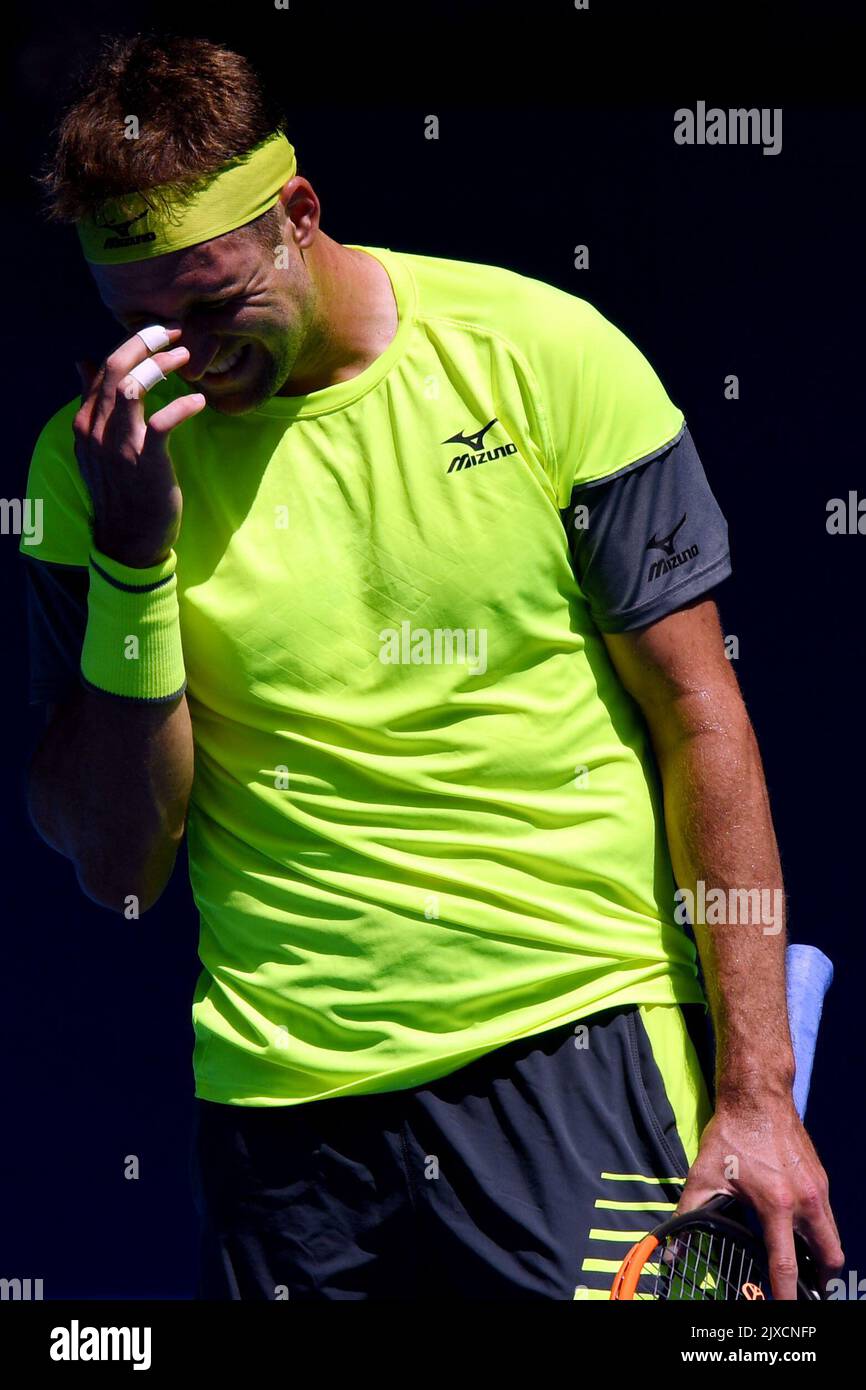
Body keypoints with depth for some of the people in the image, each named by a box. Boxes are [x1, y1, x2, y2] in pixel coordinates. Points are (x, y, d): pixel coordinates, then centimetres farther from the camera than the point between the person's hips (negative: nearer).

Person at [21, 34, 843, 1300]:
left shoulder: (541, 353, -3)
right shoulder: (95, 458, 1)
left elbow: (700, 718, 0)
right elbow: (115, 863, -1)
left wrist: (754, 1088, -5)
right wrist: (132, 552, -13)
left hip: (577, 1044, -2)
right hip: (280, 1091, 2)